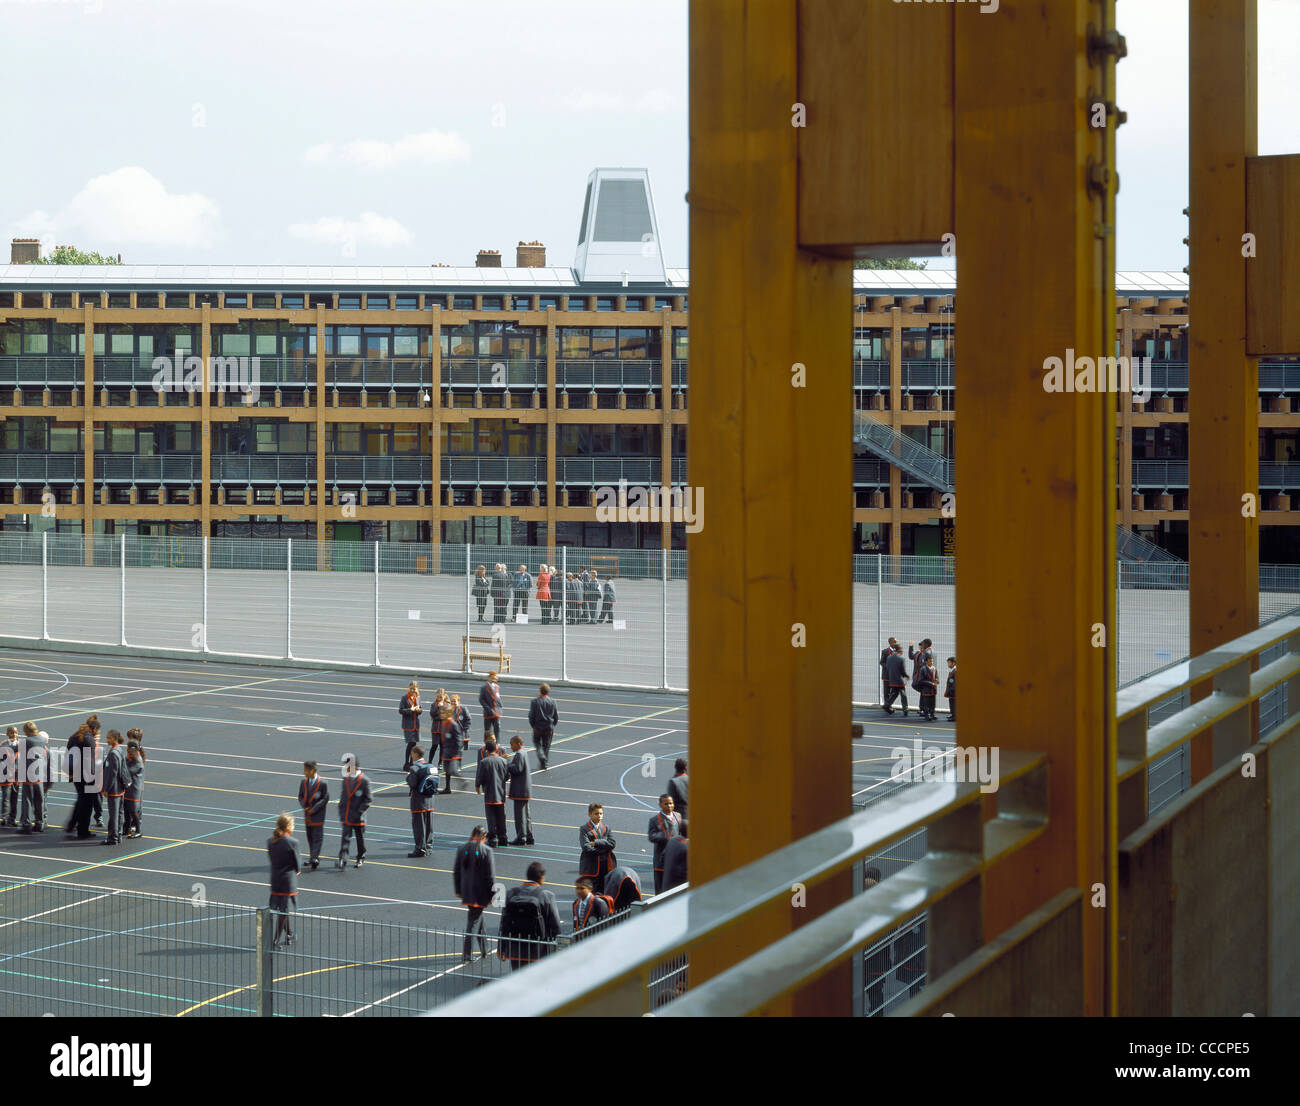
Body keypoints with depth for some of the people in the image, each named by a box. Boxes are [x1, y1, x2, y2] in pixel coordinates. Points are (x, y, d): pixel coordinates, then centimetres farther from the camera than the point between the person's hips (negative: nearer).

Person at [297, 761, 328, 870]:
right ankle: (314, 859, 21)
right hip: (307, 814, 6)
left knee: (317, 836, -6)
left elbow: (325, 799, -10)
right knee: (310, 836, 12)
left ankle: (315, 858, -10)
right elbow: (300, 796, 10)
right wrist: (304, 806, -8)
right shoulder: (304, 782, 4)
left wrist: (314, 809, -14)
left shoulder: (322, 783, -12)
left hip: (318, 815, -6)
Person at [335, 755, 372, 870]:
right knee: (345, 838, -7)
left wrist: (359, 812, -15)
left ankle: (361, 858, 28)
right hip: (346, 817, 4)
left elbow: (368, 800, -9)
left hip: (358, 817, -4)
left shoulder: (364, 781, -10)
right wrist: (341, 810, 10)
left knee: (360, 839, 11)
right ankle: (342, 860, -14)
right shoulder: (346, 780, 8)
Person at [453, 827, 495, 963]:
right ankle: (466, 954, 1)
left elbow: (456, 872, 7)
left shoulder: (461, 849, 1)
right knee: (474, 921, 1)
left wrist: (458, 890, 17)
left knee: (477, 917, 21)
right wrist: (492, 895, -5)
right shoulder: (486, 851, -13)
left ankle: (484, 949, 29)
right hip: (481, 893, -5)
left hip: (466, 891, 5)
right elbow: (490, 875, -12)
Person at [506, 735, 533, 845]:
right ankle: (529, 837, 18)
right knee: (526, 814, 14)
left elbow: (518, 769, -24)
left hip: (520, 790, -10)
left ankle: (521, 838, -2)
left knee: (519, 815, -5)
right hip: (525, 790, 10)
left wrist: (507, 765, -13)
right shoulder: (523, 753, 15)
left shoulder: (519, 754, -15)